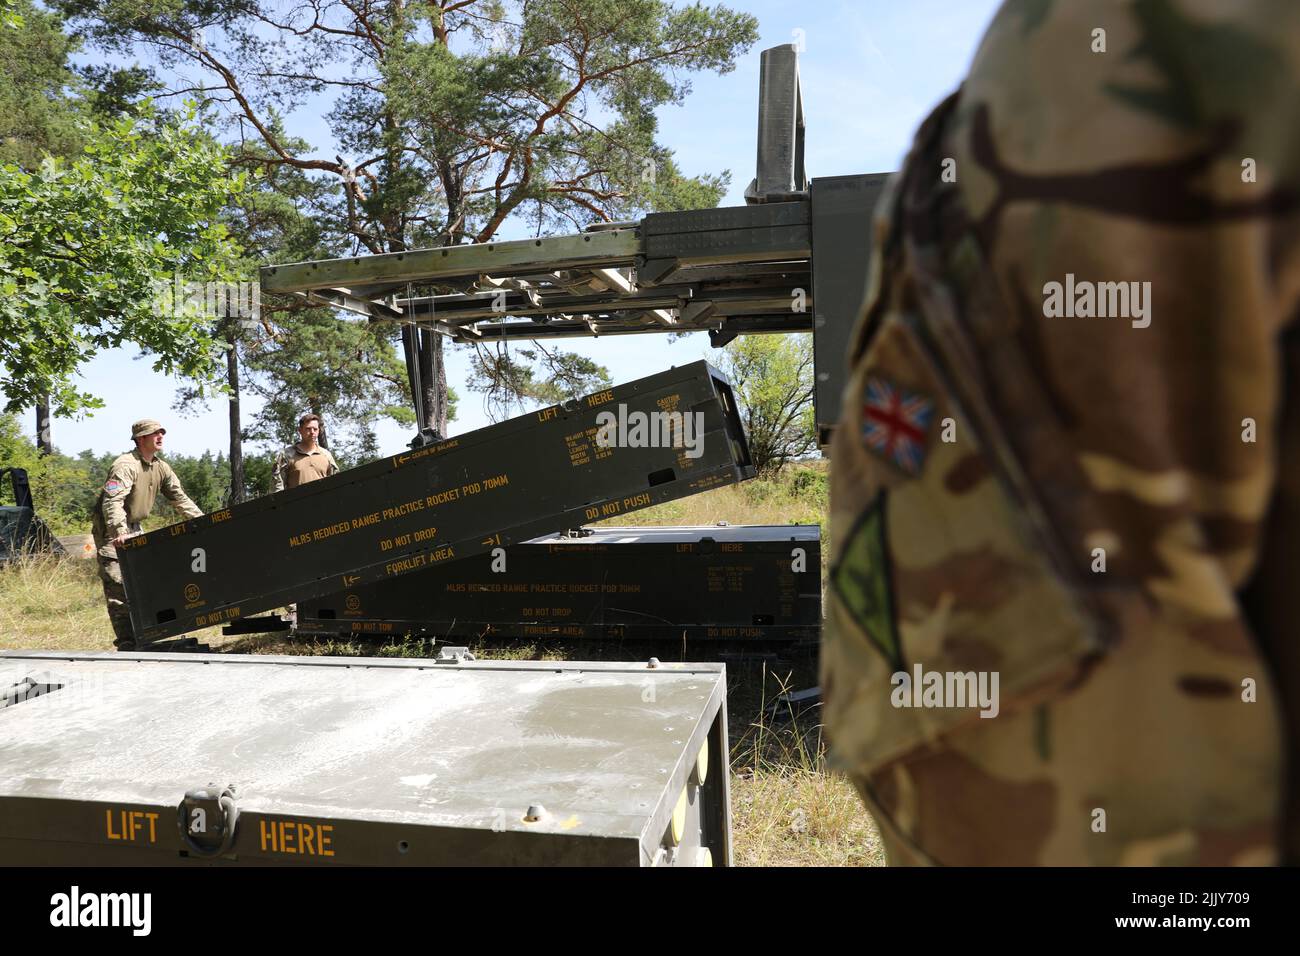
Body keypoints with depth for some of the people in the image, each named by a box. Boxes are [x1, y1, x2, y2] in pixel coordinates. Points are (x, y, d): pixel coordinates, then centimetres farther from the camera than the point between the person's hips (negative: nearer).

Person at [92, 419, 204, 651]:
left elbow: (180, 499, 9)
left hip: (134, 528, 9)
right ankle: (126, 644, -10)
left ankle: (140, 637, 18)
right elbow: (112, 501, -33)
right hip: (112, 531, -9)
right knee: (118, 587, -10)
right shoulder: (126, 465, -20)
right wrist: (120, 532, -46)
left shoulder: (161, 467, 6)